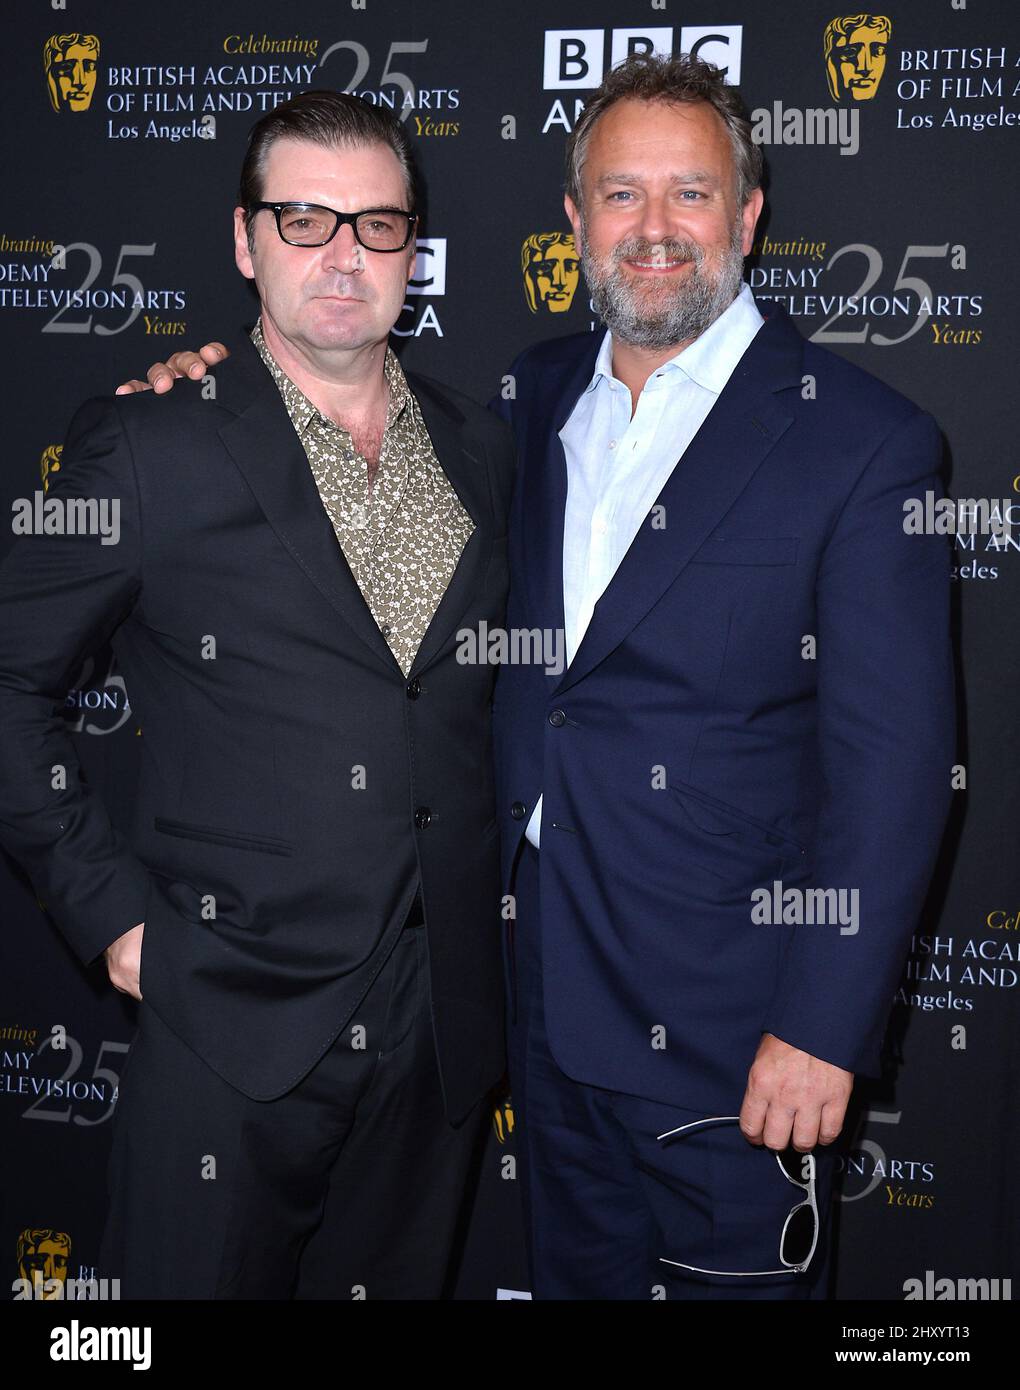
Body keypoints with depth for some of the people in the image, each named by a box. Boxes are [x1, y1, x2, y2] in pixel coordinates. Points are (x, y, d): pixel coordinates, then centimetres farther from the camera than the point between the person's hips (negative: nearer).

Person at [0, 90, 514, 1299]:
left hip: (443, 1021, 4)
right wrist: (111, 913, -7)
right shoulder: (146, 448, -7)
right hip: (229, 1029, -4)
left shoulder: (482, 448, 7)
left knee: (408, 1282, 19)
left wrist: (490, 894, 8)